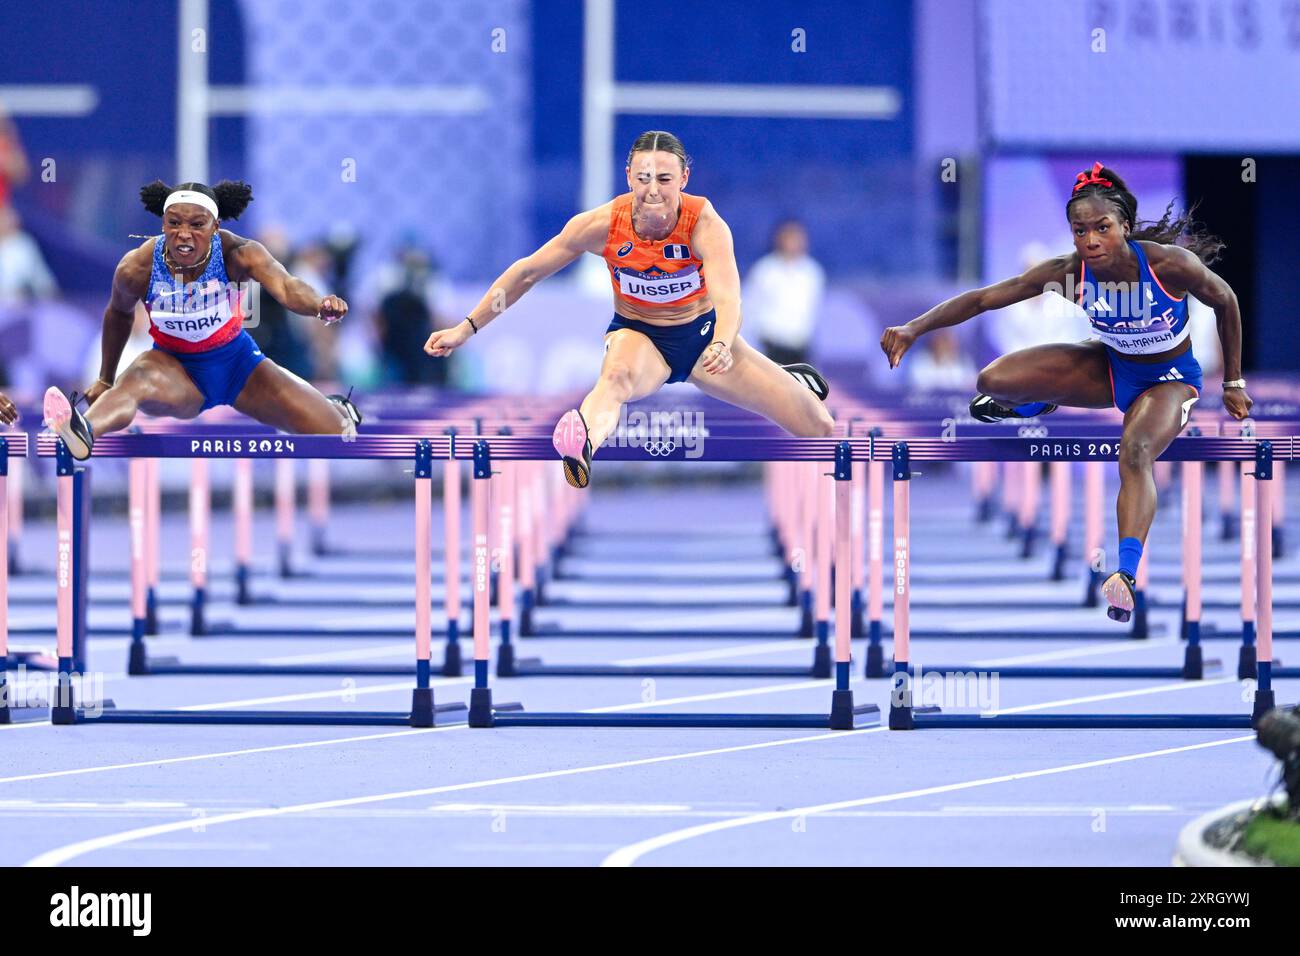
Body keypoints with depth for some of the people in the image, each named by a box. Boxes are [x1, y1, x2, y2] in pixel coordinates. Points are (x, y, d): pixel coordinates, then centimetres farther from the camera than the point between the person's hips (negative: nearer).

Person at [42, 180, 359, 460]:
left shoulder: (238, 254, -26)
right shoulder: (137, 268, -22)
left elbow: (285, 287, -44)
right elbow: (119, 313, 1)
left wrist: (320, 305, -67)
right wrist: (106, 380, 11)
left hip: (235, 360, 1)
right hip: (176, 367, -1)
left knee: (333, 432, 1)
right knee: (140, 377, -39)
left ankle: (336, 410, 43)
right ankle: (83, 433, -71)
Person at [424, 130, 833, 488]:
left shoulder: (706, 225, -27)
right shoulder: (604, 223, -22)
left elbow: (728, 298, -41)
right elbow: (528, 272, -11)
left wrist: (721, 345, -63)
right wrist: (467, 327, -14)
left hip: (702, 332, 1)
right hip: (637, 336, -1)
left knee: (820, 429, -2)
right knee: (617, 377, -41)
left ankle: (794, 383, 38)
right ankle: (580, 445, -76)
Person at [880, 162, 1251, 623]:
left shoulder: (1170, 264, -30)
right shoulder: (1070, 271, -23)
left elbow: (1225, 302, -11)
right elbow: (983, 298, -21)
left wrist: (1233, 383, -3)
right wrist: (914, 328, -34)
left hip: (1168, 379, -4)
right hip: (1110, 366, 4)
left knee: (1135, 452, -37)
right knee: (993, 381, -12)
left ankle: (1127, 573, -49)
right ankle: (1035, 403, 26)